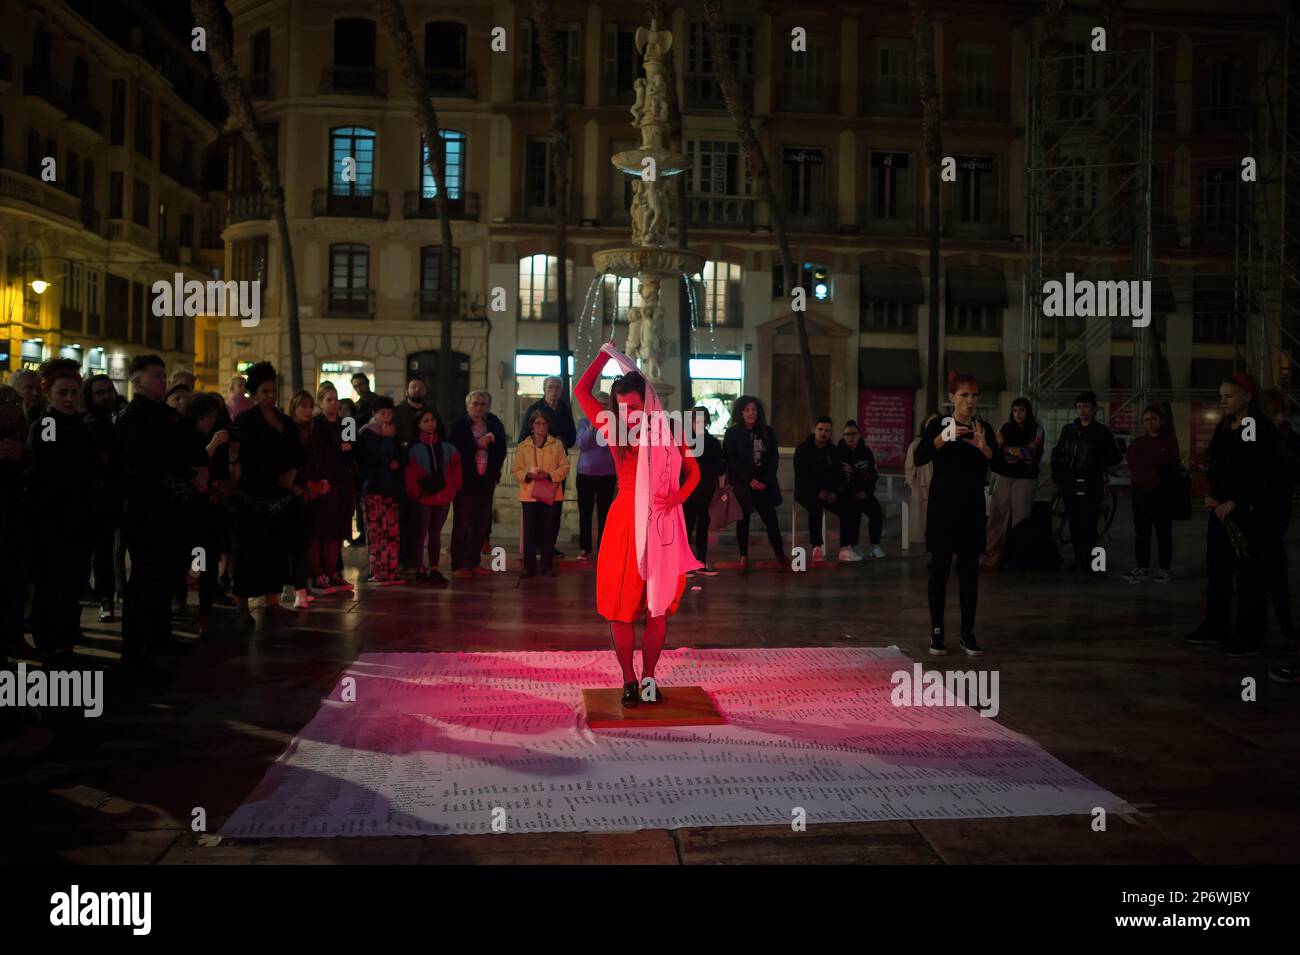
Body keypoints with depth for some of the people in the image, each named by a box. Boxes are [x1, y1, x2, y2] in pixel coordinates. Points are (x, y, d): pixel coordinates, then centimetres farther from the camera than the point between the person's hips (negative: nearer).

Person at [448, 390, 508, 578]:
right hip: (465, 480, -4)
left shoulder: (493, 425, 8)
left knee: (481, 524, 7)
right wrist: (476, 444, -17)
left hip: (486, 480, 4)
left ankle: (473, 563, 16)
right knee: (463, 523, -3)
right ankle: (459, 564, 4)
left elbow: (501, 451, 7)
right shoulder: (459, 426, -2)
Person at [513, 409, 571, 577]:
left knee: (549, 531, 2)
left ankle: (547, 566, 10)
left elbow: (564, 468, 4)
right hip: (529, 495, 0)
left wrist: (549, 474, -11)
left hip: (551, 494, 0)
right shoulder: (522, 447, 8)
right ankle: (529, 566, 6)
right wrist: (528, 474, -13)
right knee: (530, 531, -3)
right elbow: (516, 471, 7)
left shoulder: (557, 444, 7)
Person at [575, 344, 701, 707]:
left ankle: (649, 678, 16)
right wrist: (606, 353, 12)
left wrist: (678, 496, -6)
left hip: (663, 526, 0)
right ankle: (629, 680, 11)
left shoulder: (668, 431, 5)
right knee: (620, 609, -1)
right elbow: (582, 390, 7)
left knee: (659, 610, 3)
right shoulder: (614, 430, 5)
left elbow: (694, 472, 13)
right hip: (625, 524, 0)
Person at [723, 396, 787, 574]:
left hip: (764, 484, 2)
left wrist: (765, 481, -8)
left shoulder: (767, 432, 8)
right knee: (743, 519, 3)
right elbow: (730, 461, -5)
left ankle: (780, 555, 2)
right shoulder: (732, 434, 0)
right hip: (741, 484, -2)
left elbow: (773, 458, 5)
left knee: (771, 518, -3)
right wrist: (749, 480, -11)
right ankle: (744, 557, 9)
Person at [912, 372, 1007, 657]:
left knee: (970, 570, 4)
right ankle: (937, 632, 10)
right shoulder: (938, 425, -3)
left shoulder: (983, 428, 6)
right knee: (939, 569, 2)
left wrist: (983, 446, -19)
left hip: (972, 508, 3)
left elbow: (1001, 467, -3)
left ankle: (968, 633, 11)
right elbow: (919, 458, -18)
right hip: (942, 506, -3)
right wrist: (944, 437, -32)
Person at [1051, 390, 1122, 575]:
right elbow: (1057, 453, 24)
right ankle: (1079, 559, 12)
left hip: (1091, 485, -4)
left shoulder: (1101, 431, 4)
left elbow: (1116, 456, 5)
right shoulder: (1068, 430, 15)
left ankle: (1087, 562, -6)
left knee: (1088, 524, -9)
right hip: (1070, 484, 4)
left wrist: (1096, 461, -8)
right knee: (1074, 523, 4)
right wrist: (1056, 473, 12)